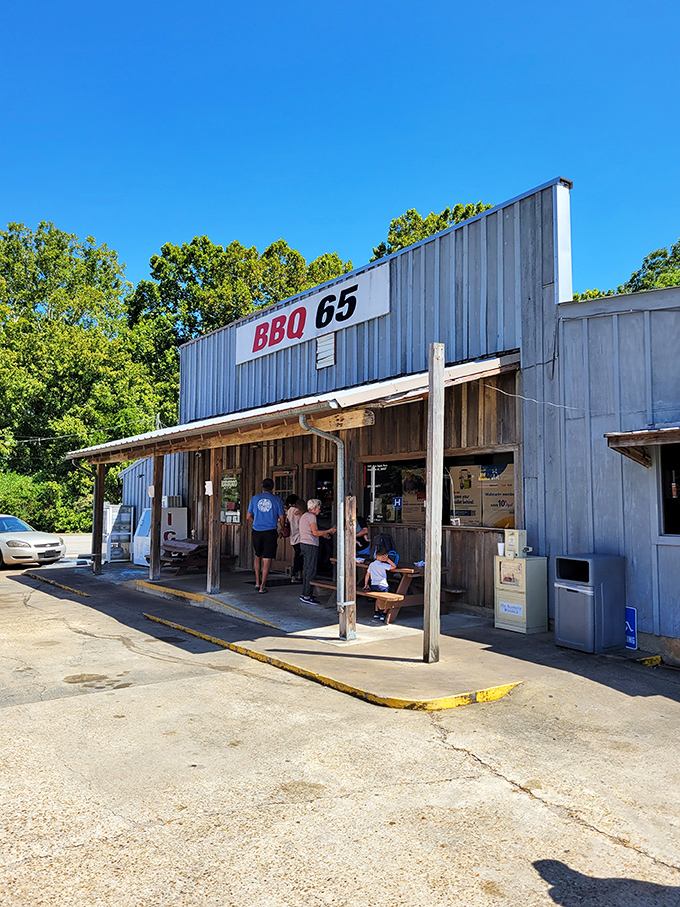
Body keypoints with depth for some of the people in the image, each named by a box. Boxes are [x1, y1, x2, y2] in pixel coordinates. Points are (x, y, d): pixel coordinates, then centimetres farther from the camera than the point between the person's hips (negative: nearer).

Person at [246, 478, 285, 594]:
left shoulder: (254, 498, 5)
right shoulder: (277, 500, -1)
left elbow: (248, 517, 10)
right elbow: (281, 518, 3)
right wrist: (281, 528, 22)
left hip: (257, 532, 2)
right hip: (270, 532, -2)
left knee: (258, 556, 20)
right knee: (267, 559, 2)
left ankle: (257, 582, 20)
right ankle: (262, 586, 3)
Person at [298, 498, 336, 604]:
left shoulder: (304, 516, 19)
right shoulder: (311, 516, -11)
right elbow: (315, 532, -18)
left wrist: (322, 534, 22)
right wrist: (329, 531, -9)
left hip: (303, 544, 10)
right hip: (310, 545, -10)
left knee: (306, 569, 12)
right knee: (311, 570, -7)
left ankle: (304, 594, 15)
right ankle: (307, 596, -8)